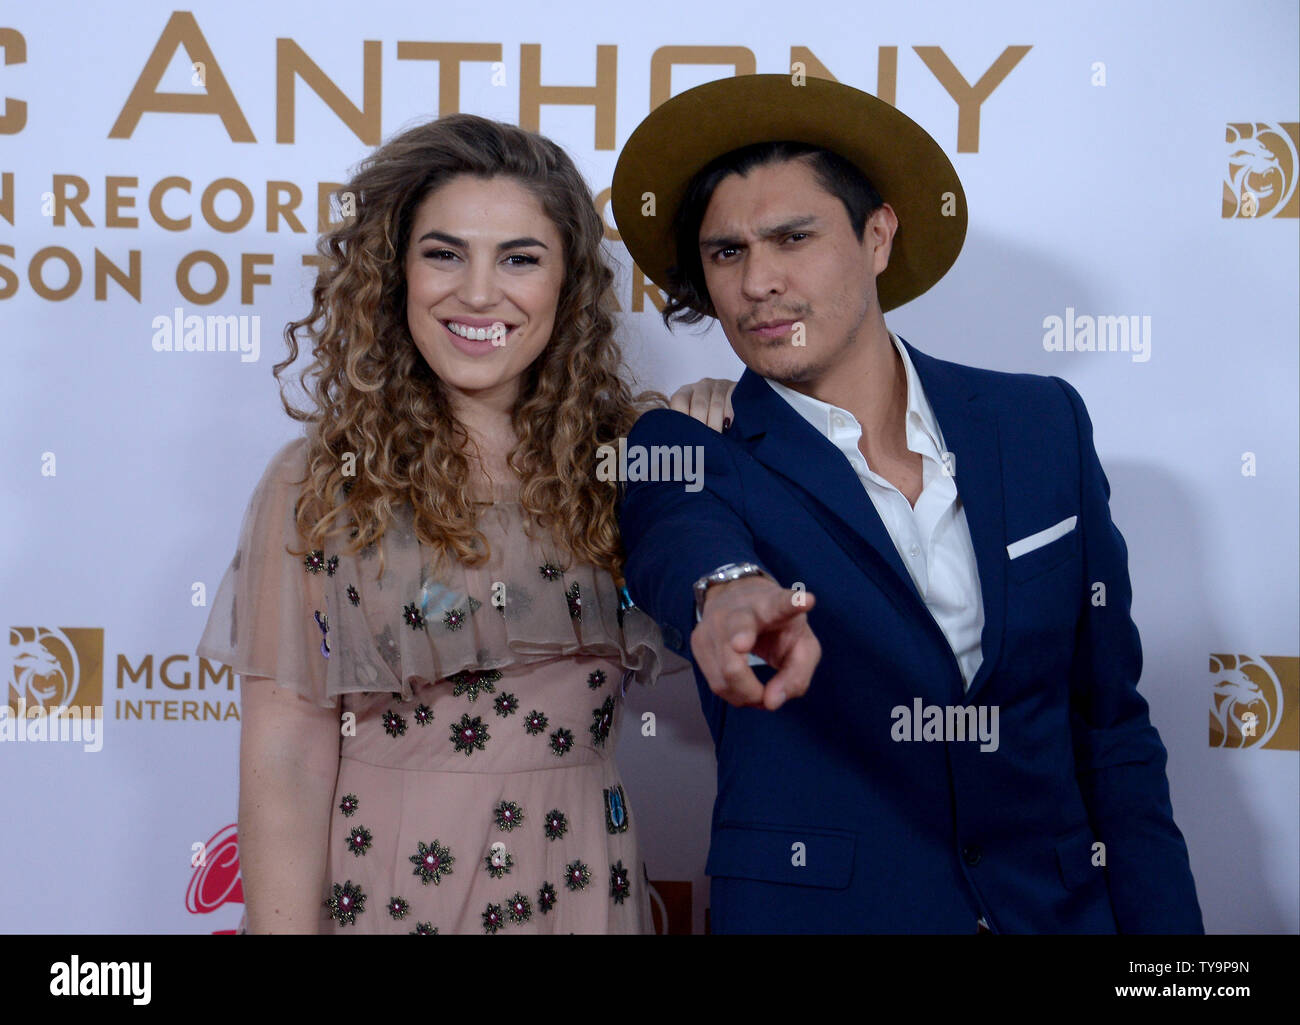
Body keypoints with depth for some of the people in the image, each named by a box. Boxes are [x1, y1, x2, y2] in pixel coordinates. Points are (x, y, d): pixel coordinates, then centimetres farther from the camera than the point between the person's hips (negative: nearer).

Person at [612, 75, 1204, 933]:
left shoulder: (1043, 423, 1)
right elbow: (677, 534, -30)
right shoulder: (690, 452, -5)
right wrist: (732, 590, -51)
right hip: (809, 905, -2)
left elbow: (1110, 718, 4)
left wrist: (1162, 918, -2)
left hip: (1058, 904, 3)